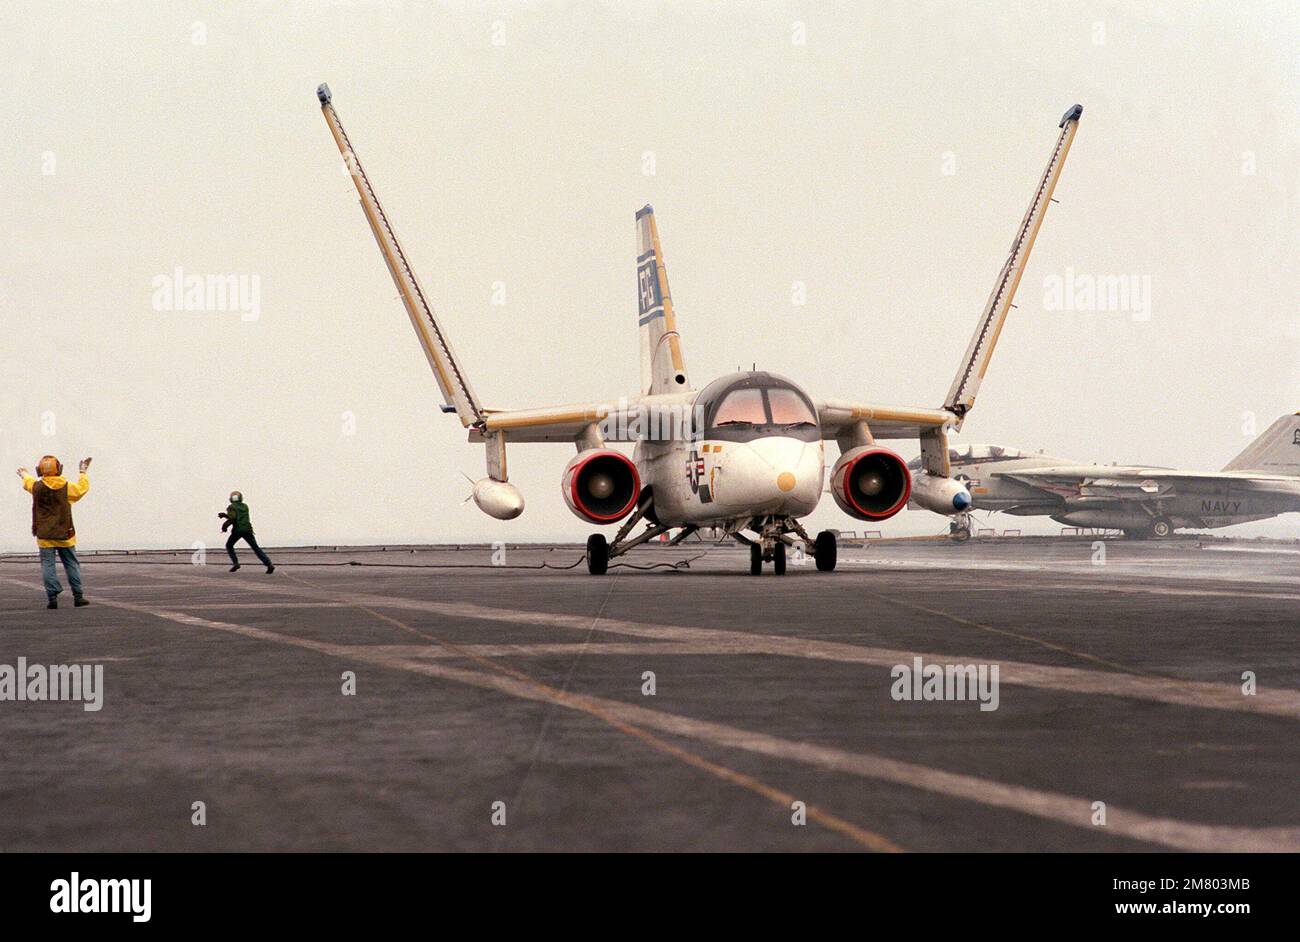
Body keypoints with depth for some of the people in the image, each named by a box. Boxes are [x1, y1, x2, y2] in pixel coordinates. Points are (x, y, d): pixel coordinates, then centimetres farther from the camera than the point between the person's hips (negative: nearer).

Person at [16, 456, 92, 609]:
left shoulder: (37, 487, -5)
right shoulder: (67, 487, -6)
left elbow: (28, 483, 21)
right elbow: (82, 487, 15)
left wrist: (24, 474, 45)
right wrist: (83, 472, 32)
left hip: (45, 535, -1)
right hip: (64, 534, 1)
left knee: (48, 565, 1)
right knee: (71, 564, 8)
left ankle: (52, 598, -5)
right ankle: (78, 596, 8)